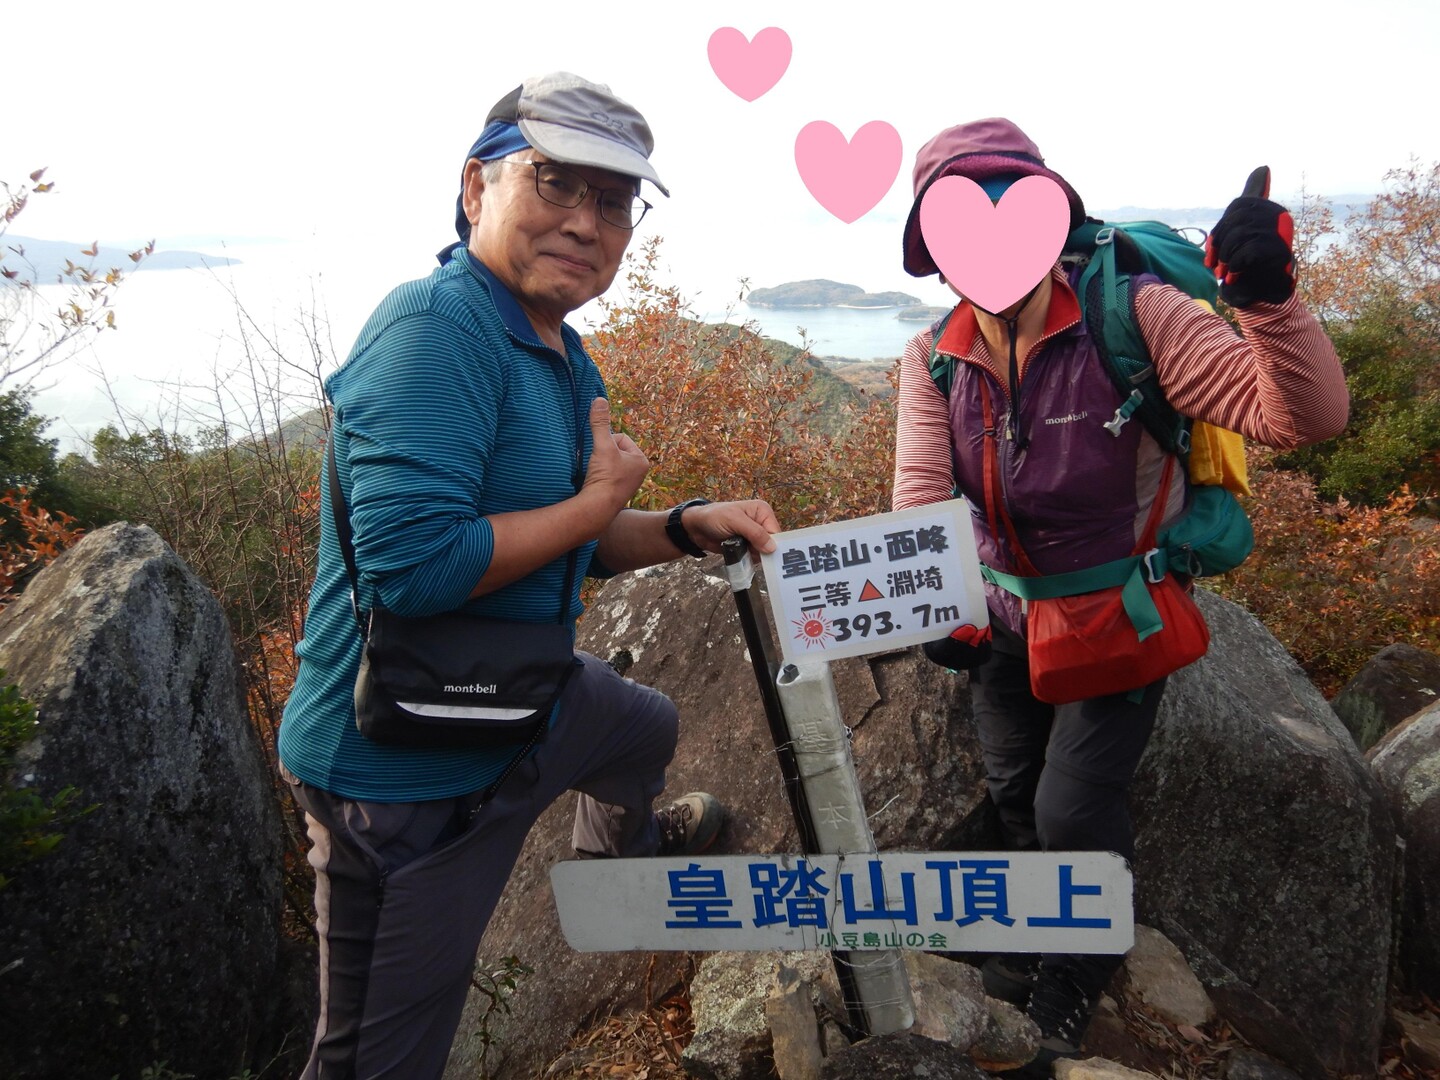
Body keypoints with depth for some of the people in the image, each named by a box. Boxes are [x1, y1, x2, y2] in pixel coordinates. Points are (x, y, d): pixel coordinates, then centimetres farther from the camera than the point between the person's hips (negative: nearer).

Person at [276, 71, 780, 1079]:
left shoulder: (566, 358, 6)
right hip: (403, 768, -9)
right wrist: (597, 500, -21)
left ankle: (623, 842, 68)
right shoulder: (436, 326, -24)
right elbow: (411, 565, -33)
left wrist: (688, 527, -1)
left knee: (646, 729, 35)